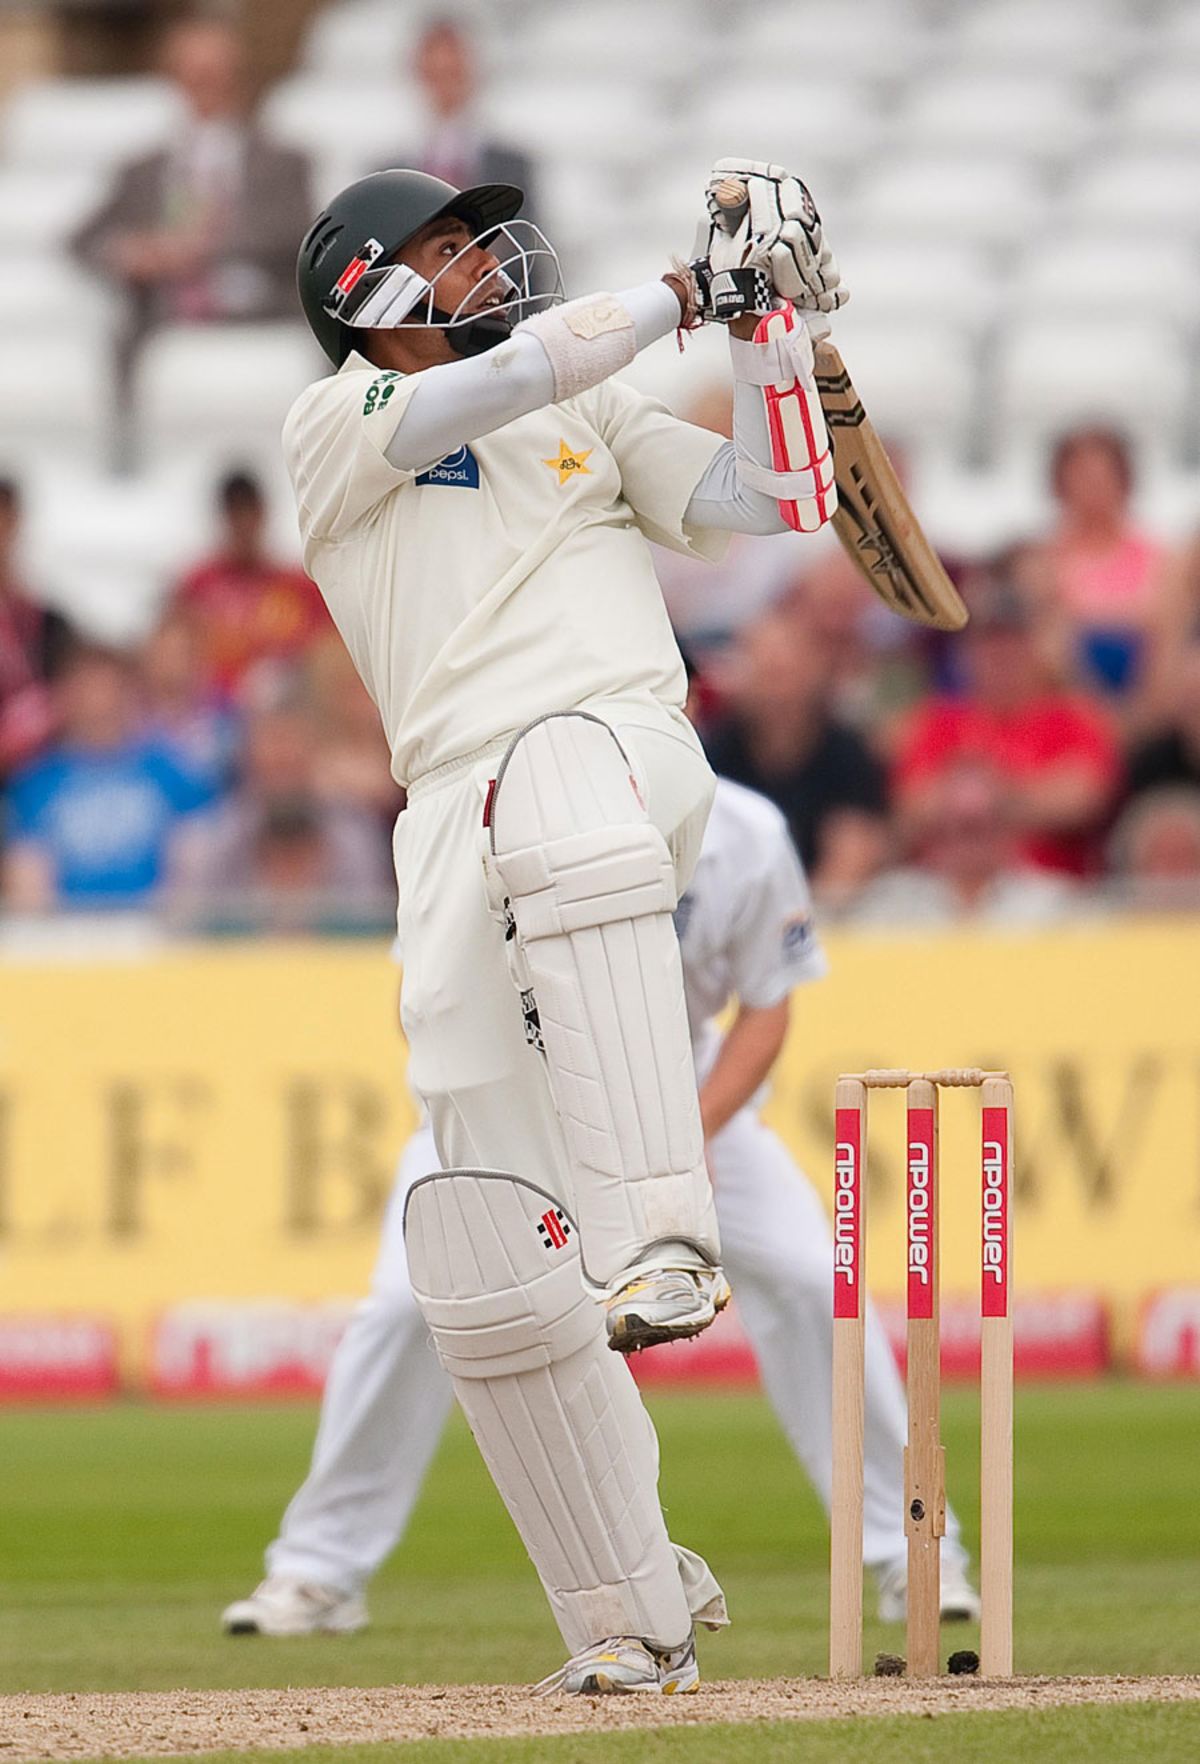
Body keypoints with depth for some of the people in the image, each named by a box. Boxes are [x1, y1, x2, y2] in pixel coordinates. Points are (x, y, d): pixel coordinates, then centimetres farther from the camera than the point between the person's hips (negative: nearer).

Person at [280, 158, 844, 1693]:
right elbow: (499, 385, -3)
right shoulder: (338, 428, 14)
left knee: (560, 821, -41)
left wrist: (773, 326, 8)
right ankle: (636, 1616, 5)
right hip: (455, 808, 0)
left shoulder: (594, 413, 26)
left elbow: (758, 501, 16)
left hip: (622, 742, 0)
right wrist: (692, 289, -3)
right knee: (492, 1274, -7)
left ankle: (657, 1239, -52)